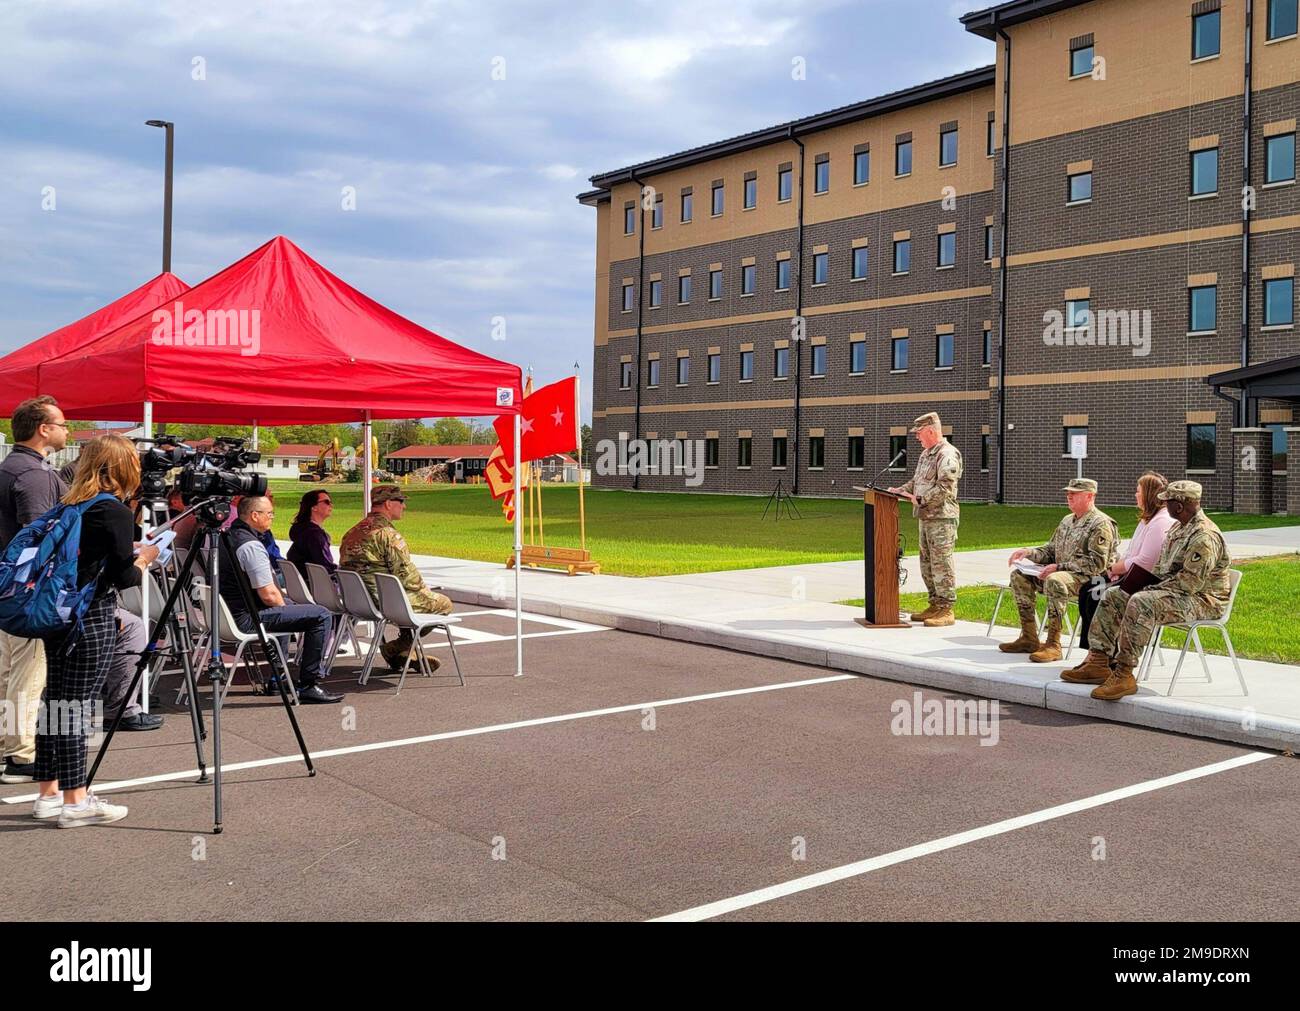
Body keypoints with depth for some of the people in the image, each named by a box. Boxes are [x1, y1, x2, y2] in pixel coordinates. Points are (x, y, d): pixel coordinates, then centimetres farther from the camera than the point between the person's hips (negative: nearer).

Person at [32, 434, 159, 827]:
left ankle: (49, 795, 21)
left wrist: (131, 556, 16)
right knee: (76, 707, -4)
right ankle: (76, 803, 3)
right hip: (92, 620, -8)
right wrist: (145, 558, 6)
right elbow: (124, 576, -14)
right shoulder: (114, 511, -12)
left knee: (55, 703, 12)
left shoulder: (69, 506, 11)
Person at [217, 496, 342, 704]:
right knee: (320, 615, -13)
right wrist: (284, 606, 0)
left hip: (229, 612, 11)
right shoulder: (251, 546, -20)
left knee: (287, 605, 36)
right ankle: (309, 685, -11)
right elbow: (269, 595, -21)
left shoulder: (228, 535, 11)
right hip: (247, 618, -11)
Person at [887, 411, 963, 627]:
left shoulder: (947, 454, -13)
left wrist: (920, 499, -19)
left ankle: (946, 609, -2)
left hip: (942, 518, -10)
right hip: (926, 517, 10)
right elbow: (916, 481, 26)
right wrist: (901, 490, 9)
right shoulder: (926, 454, 19)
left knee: (941, 563, -7)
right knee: (927, 563, 13)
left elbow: (945, 488, -22)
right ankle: (935, 606, 21)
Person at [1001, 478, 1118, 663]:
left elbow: (1097, 563, -19)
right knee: (1019, 575, -2)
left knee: (1055, 581, -38)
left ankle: (1053, 645, -34)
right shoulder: (1067, 521, 18)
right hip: (1061, 573, 9)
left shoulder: (1101, 524, -10)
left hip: (1089, 579, -9)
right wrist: (1029, 552, 4)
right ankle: (1029, 639, -4)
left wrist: (1060, 567, -23)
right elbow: (1051, 549, 24)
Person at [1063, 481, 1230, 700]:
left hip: (1202, 599, -11)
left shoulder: (1205, 536, -20)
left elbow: (1190, 582, -26)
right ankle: (1098, 662, -4)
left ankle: (1124, 675, -35)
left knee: (1141, 603, -34)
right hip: (1172, 591, 11)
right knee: (1113, 596, 3)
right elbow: (1163, 568, 23)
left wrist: (1154, 588, -18)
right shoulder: (1179, 528, 15)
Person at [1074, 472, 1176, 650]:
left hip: (1147, 582, -11)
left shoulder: (1161, 522, -16)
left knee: (1096, 597, -18)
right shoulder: (1147, 519, 19)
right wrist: (1116, 568, 1)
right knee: (1086, 590, -2)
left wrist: (1114, 569, -9)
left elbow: (1144, 562, -21)